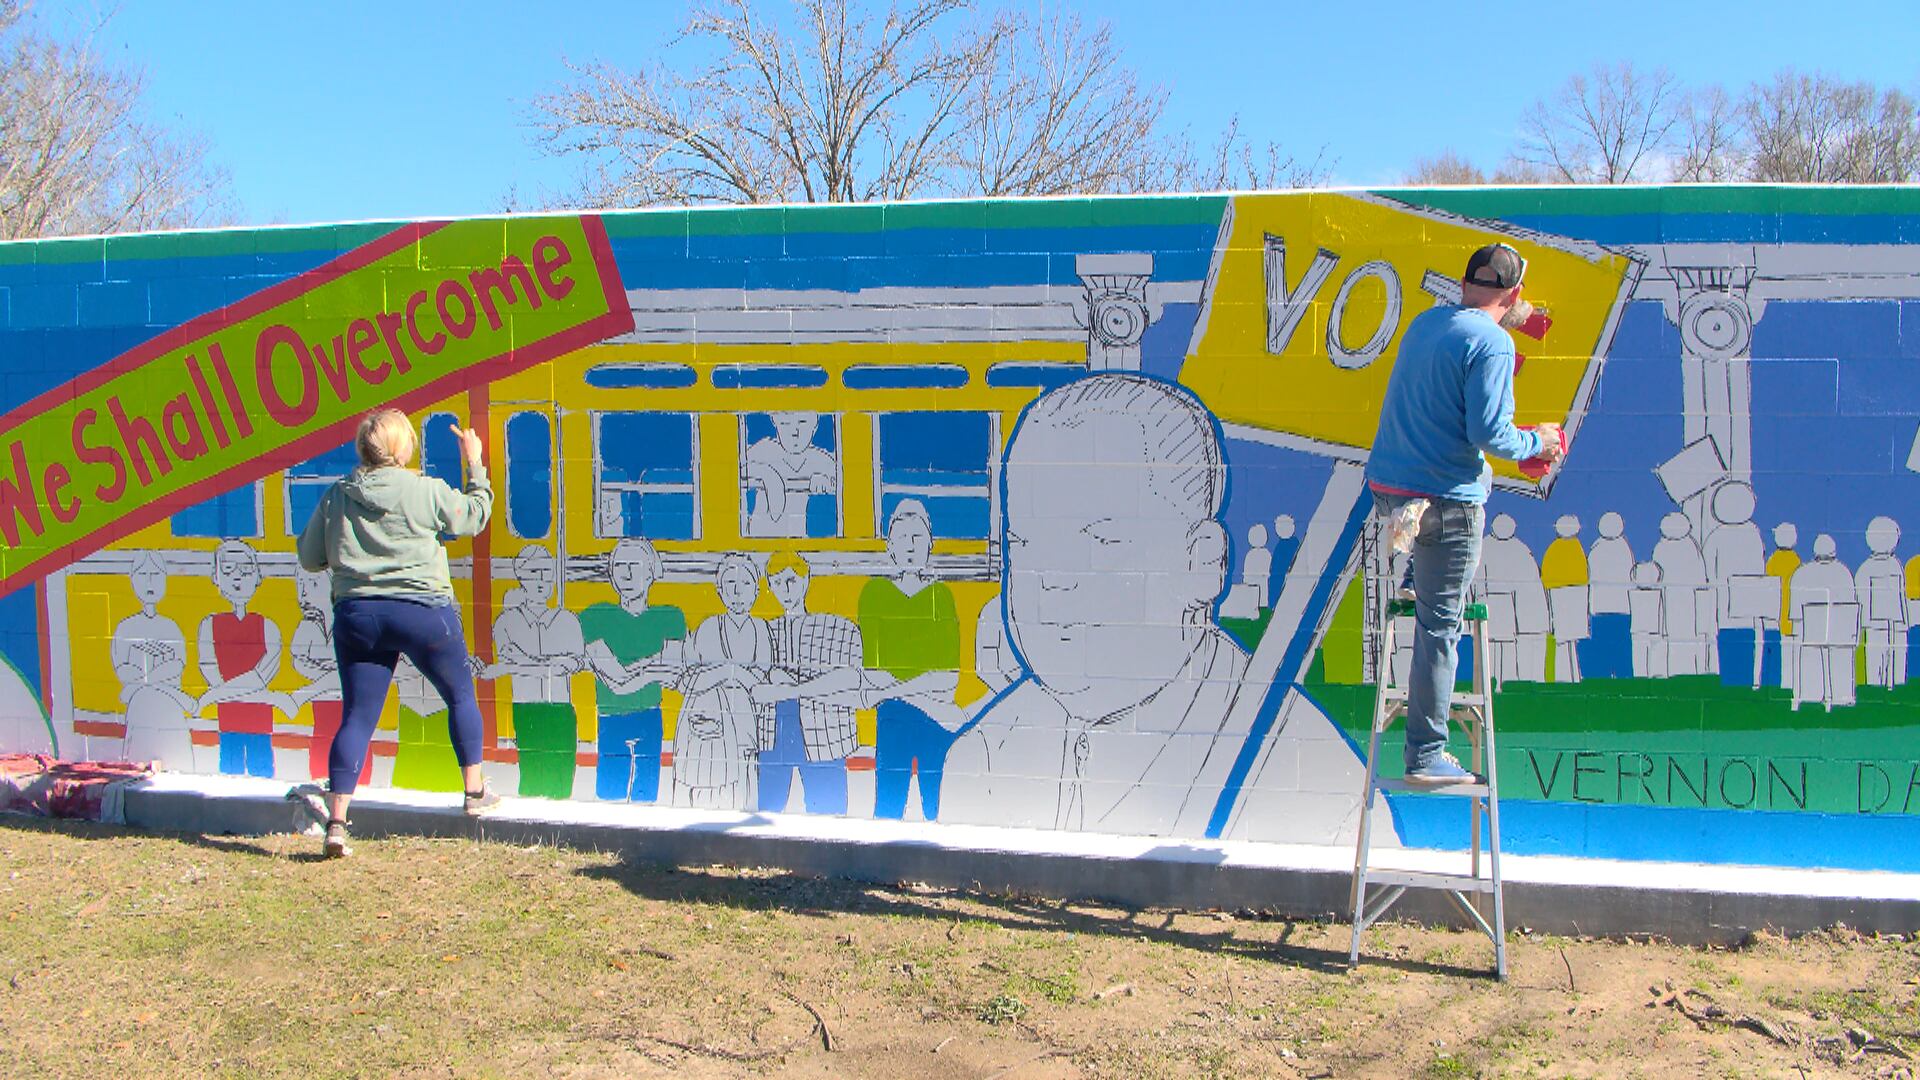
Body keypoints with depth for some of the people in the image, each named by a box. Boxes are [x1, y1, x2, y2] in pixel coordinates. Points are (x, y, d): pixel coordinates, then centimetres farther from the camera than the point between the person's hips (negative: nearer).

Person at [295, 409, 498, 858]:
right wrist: (476, 466, 18)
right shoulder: (427, 491, -8)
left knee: (357, 717, 6)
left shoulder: (336, 497, 2)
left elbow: (309, 558, 9)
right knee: (460, 696, 17)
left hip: (356, 614, 3)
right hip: (424, 612, -3)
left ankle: (337, 821, 0)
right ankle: (475, 791, 26)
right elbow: (475, 516, 7)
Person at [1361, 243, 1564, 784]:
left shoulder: (1425, 322, 13)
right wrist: (1536, 443, 4)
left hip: (1386, 488, 7)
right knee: (1439, 625, -1)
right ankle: (1425, 756, 4)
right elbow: (1489, 433, -18)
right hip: (1445, 499, -7)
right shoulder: (1492, 343, -11)